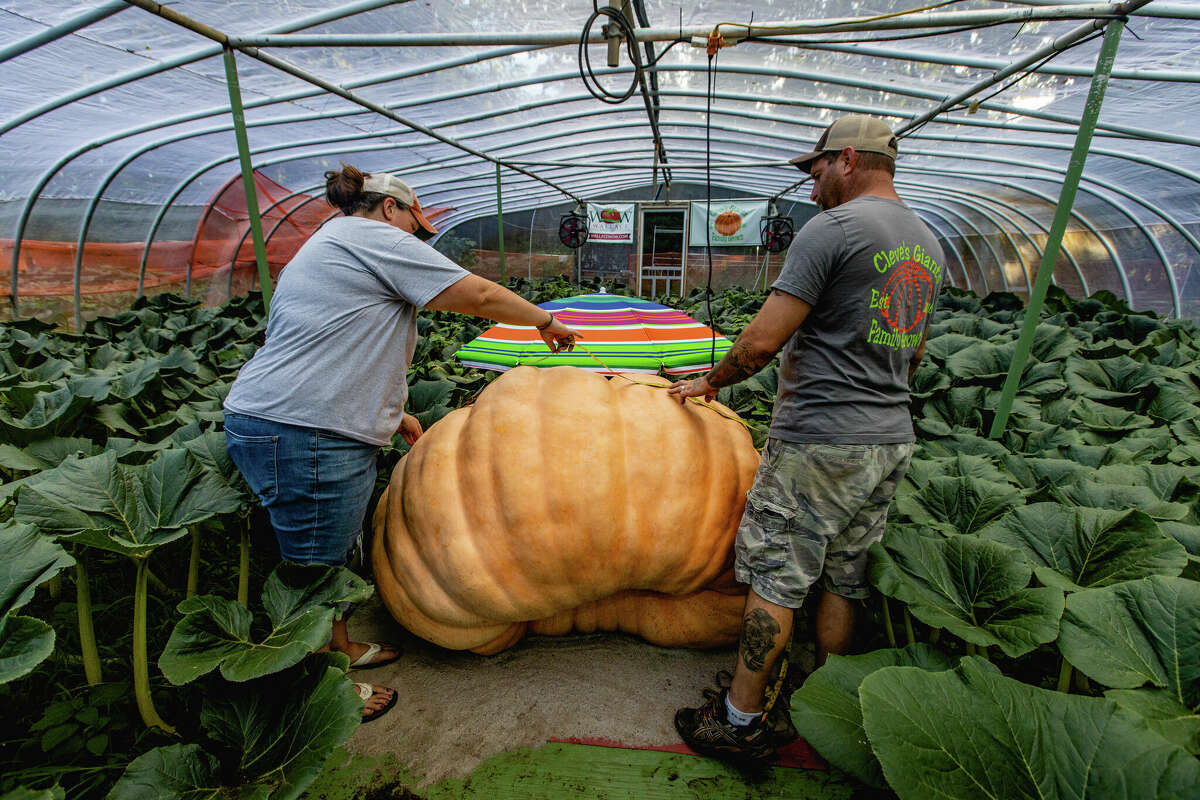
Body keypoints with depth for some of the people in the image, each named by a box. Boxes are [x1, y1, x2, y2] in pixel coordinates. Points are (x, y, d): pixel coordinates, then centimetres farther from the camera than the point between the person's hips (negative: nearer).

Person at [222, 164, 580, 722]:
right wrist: (545, 321, 4)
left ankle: (340, 647, 38)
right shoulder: (373, 236, -6)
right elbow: (478, 295, -10)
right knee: (316, 567, 3)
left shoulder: (328, 248, 26)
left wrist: (388, 412, 26)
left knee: (330, 555, 21)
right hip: (302, 434, -11)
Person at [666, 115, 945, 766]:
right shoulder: (927, 244, 15)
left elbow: (763, 339, -18)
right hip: (892, 442, 9)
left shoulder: (831, 229, -12)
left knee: (776, 579, 1)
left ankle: (741, 720, 15)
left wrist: (710, 382, -2)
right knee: (844, 580, 17)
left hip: (819, 443, -8)